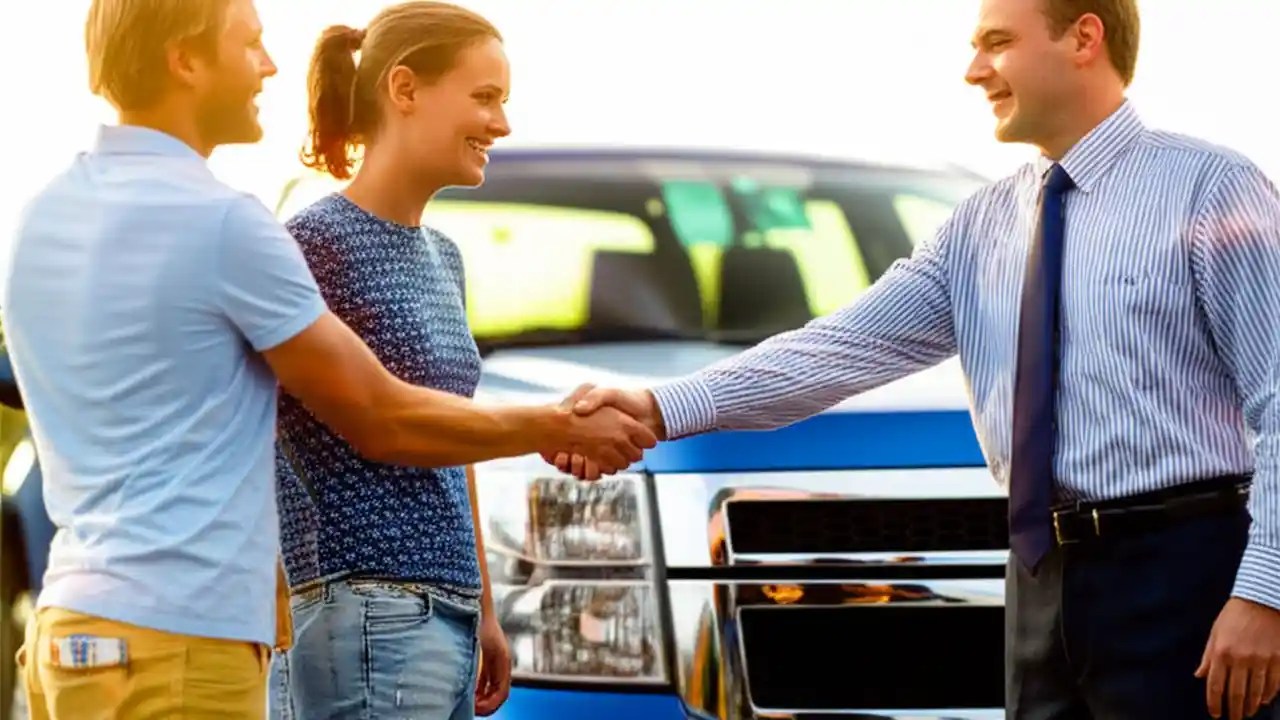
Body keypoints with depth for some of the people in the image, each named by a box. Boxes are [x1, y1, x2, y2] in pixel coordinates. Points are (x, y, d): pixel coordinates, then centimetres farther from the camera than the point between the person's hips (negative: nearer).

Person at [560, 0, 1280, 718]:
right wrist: (662, 408, -8)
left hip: (1176, 565, -6)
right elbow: (848, 346, 3)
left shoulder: (1209, 188, -6)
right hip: (1045, 573, 6)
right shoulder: (983, 225, 12)